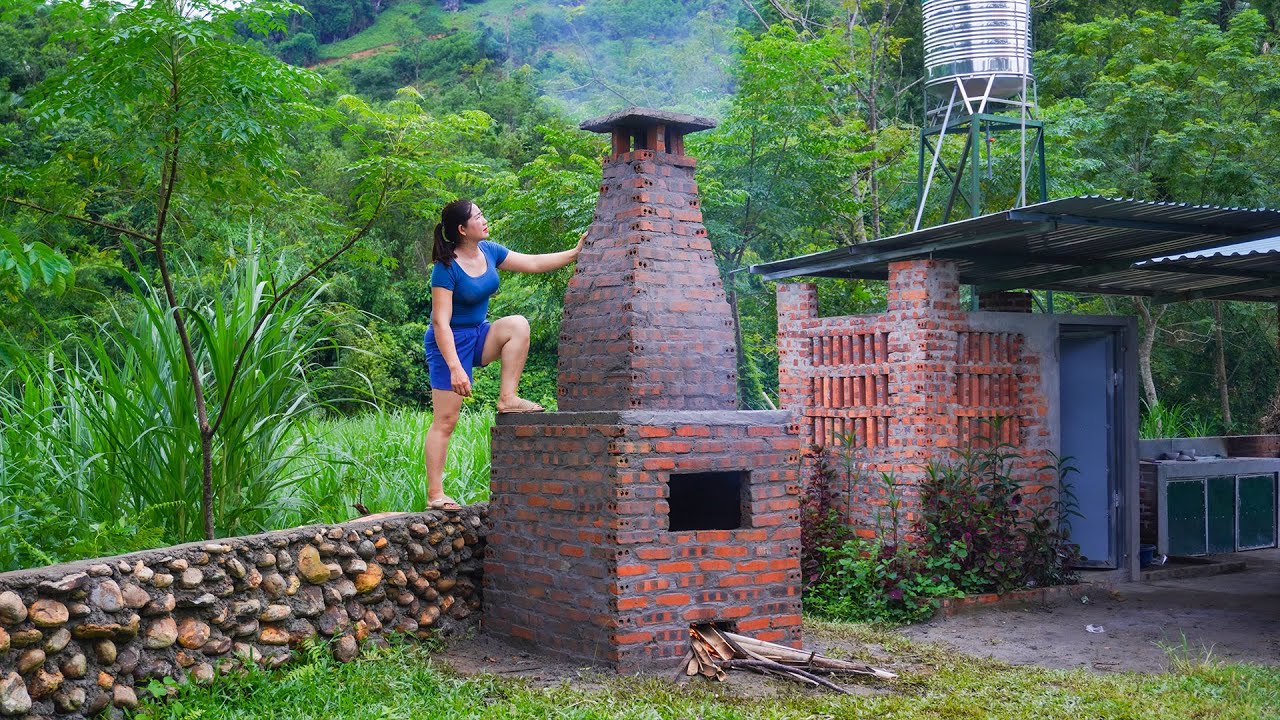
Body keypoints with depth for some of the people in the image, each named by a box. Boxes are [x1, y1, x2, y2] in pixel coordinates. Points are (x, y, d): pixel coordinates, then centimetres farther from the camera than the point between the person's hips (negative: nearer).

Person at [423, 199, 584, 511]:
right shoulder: (446, 268, -21)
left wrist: (575, 253, 0)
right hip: (450, 342, -7)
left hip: (478, 336, 7)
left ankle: (507, 398, -13)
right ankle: (434, 495, -2)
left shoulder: (488, 251, 0)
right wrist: (455, 368, -31)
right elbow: (441, 322, -25)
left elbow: (534, 263, 7)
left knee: (517, 324, -20)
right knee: (445, 420, -8)